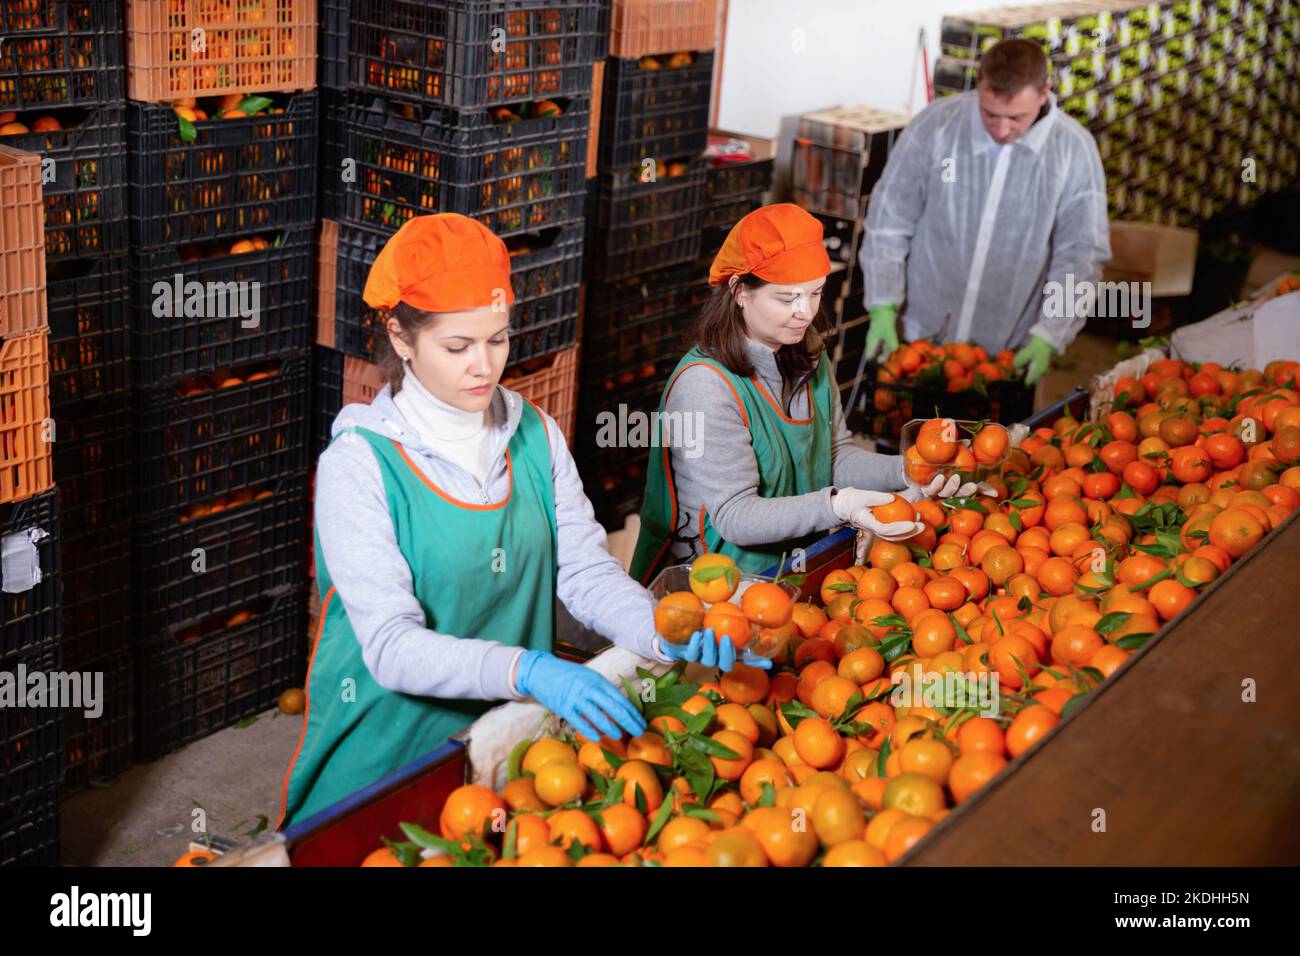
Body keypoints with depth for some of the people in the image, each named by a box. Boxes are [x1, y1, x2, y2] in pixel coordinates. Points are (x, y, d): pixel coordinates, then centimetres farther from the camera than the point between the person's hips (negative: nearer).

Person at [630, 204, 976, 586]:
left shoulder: (809, 358, 7)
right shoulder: (705, 385, -20)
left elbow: (836, 454, 12)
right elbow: (734, 516, -22)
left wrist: (903, 471, -7)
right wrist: (837, 506, -34)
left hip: (798, 569, 7)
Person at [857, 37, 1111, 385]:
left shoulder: (1075, 151, -9)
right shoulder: (935, 125, -10)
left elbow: (1080, 256, -6)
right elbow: (888, 221, -4)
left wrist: (1048, 337, -16)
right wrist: (883, 308, -9)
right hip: (922, 337, 0)